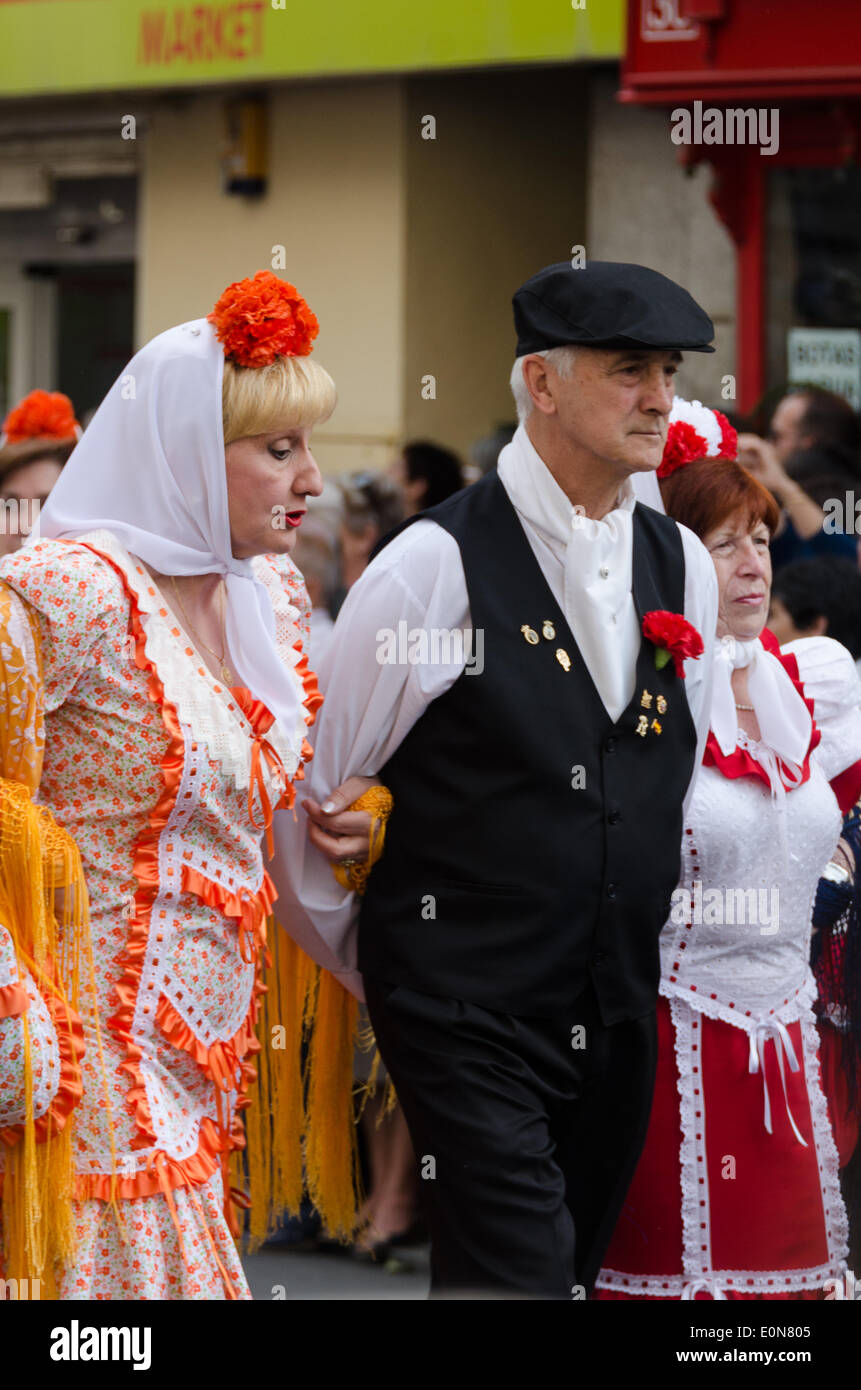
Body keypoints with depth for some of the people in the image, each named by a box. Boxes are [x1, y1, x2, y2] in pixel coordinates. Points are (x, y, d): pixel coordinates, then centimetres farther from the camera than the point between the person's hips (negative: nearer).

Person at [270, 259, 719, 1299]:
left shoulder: (683, 568, 7)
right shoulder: (435, 565, -11)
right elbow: (313, 785, -2)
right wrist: (373, 956, 9)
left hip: (622, 1016, 6)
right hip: (470, 1018, -6)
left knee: (575, 1268, 12)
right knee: (519, 1278, -14)